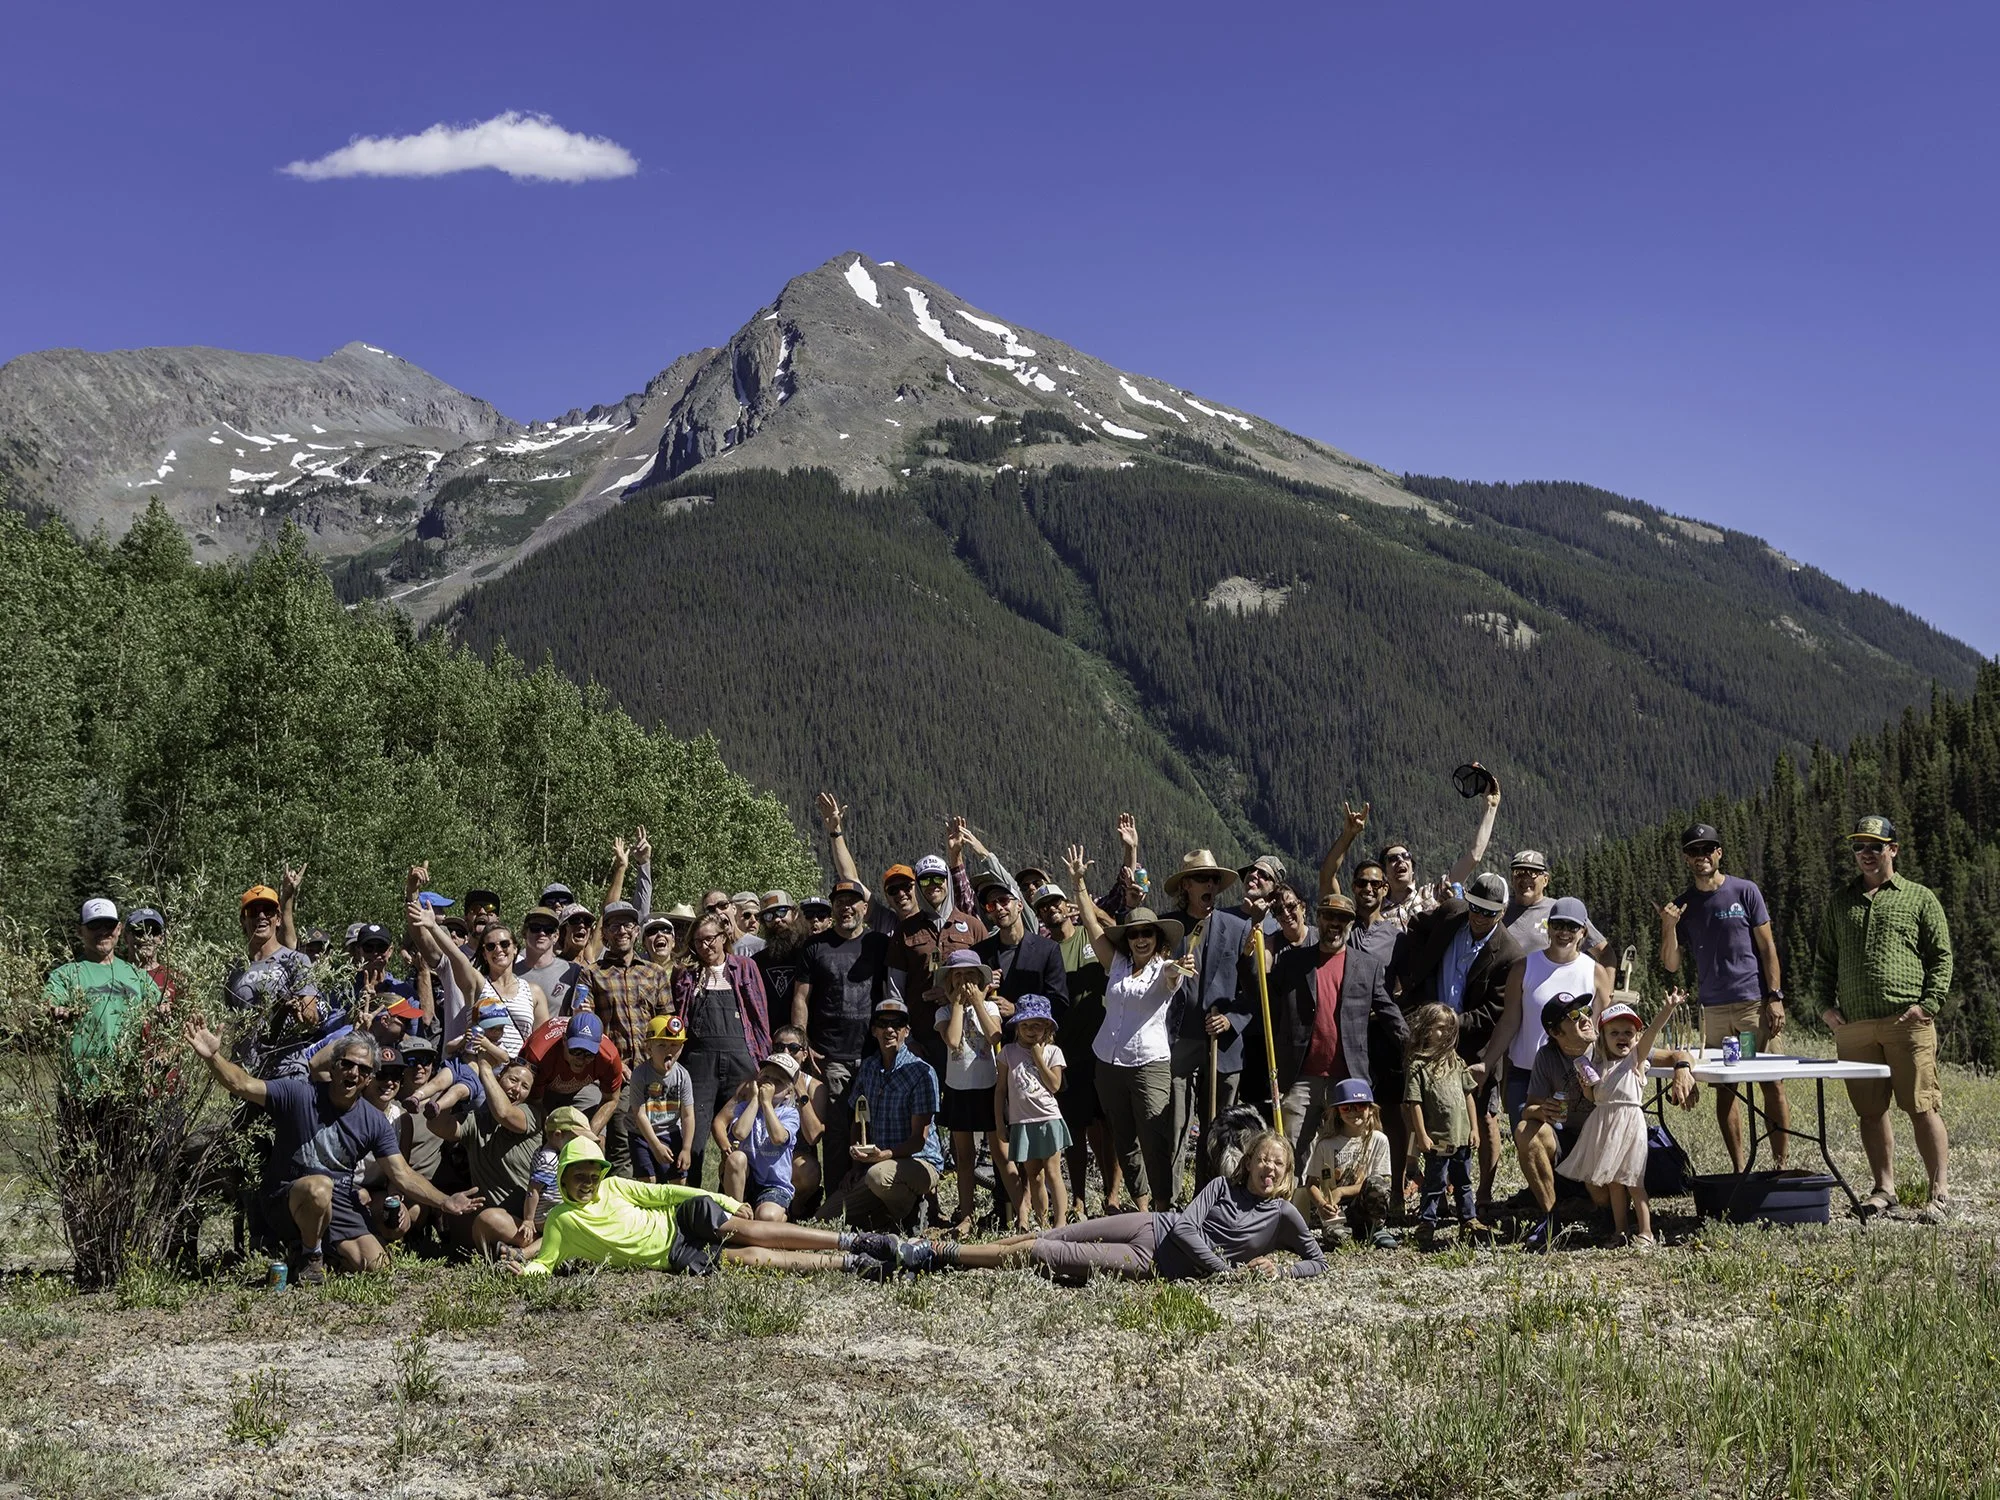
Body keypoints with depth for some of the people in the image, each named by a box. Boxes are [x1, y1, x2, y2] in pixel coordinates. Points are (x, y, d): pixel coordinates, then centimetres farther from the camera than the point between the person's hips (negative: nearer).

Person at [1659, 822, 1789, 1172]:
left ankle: (1781, 1166, -1)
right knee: (1724, 1089, 5)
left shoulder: (1745, 892, 1)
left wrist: (1774, 998, -7)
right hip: (1713, 1009, 3)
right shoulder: (1680, 906, 9)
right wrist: (1668, 927, -9)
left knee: (1772, 1084, -5)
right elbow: (1671, 965, 8)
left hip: (1754, 1004, -3)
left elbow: (1767, 947, 1)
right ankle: (1738, 1171, 11)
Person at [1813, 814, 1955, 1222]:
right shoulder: (1841, 901, 17)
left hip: (1908, 1023, -3)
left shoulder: (1920, 898, 8)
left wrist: (1928, 1004, -7)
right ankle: (1884, 1188, 15)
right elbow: (1824, 959, 21)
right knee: (1870, 1111, 6)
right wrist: (1825, 1004, 8)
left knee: (1922, 1108, -5)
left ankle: (1940, 1192, 0)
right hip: (1853, 1026, 4)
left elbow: (1941, 956, 5)